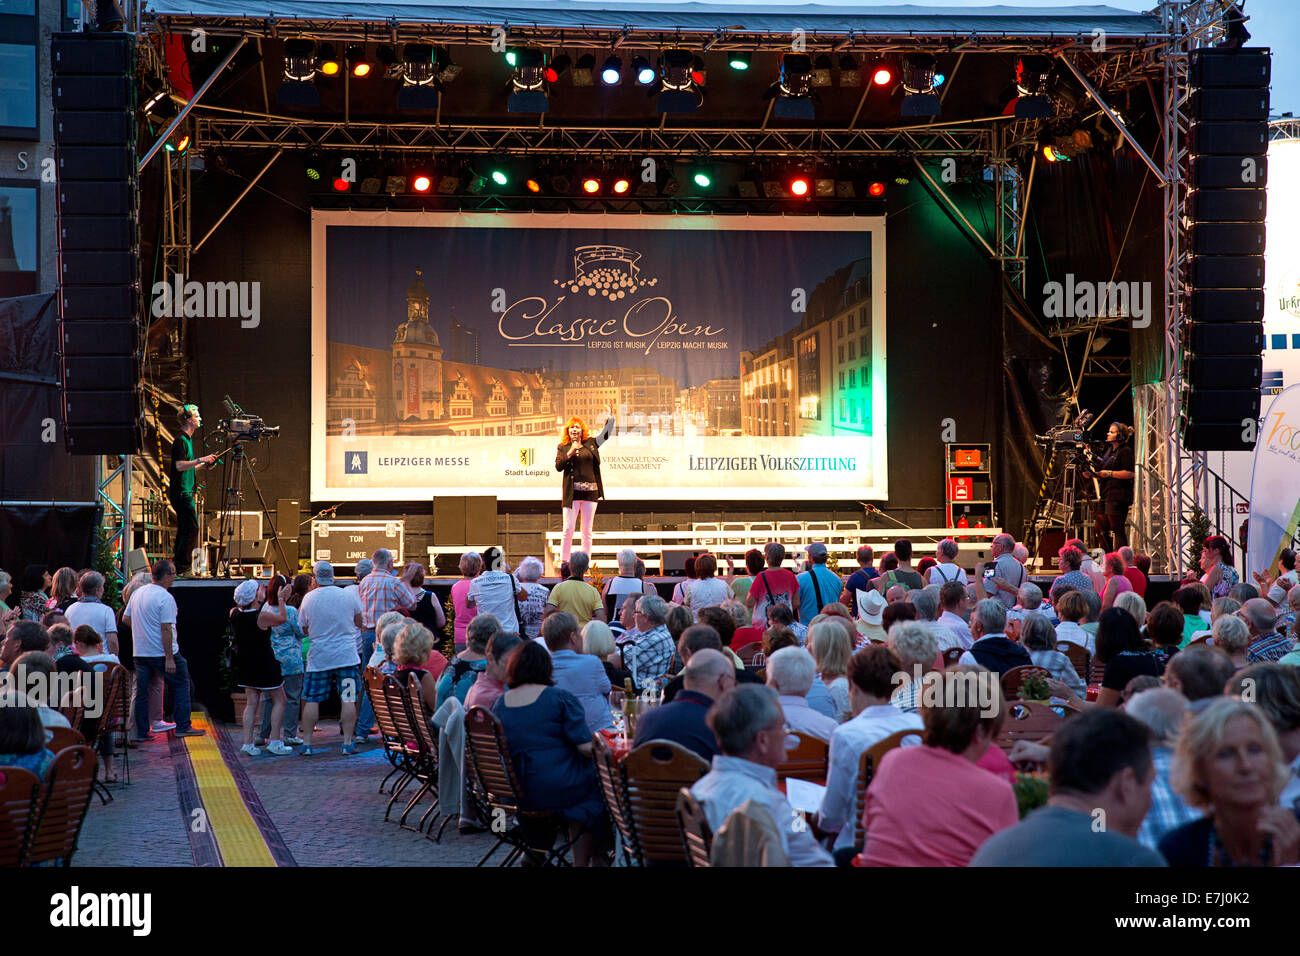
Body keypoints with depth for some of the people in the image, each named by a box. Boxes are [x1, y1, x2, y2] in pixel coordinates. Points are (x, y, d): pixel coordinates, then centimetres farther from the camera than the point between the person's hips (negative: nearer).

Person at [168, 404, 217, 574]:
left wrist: (204, 465, 13)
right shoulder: (180, 440, -13)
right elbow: (179, 465, -22)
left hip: (185, 492, 10)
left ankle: (177, 567, 14)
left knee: (184, 530, 11)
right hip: (181, 492, -10)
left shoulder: (188, 439, 18)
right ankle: (182, 567, -10)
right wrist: (200, 460, -24)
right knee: (192, 529, -12)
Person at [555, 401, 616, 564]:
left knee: (587, 532, 4)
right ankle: (564, 563, 0)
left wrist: (611, 416, -3)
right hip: (572, 492, -2)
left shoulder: (591, 444, 13)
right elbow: (558, 466, -3)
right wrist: (570, 453, -14)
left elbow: (606, 433, 10)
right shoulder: (562, 447, 8)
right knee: (568, 530, -4)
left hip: (590, 491, 2)